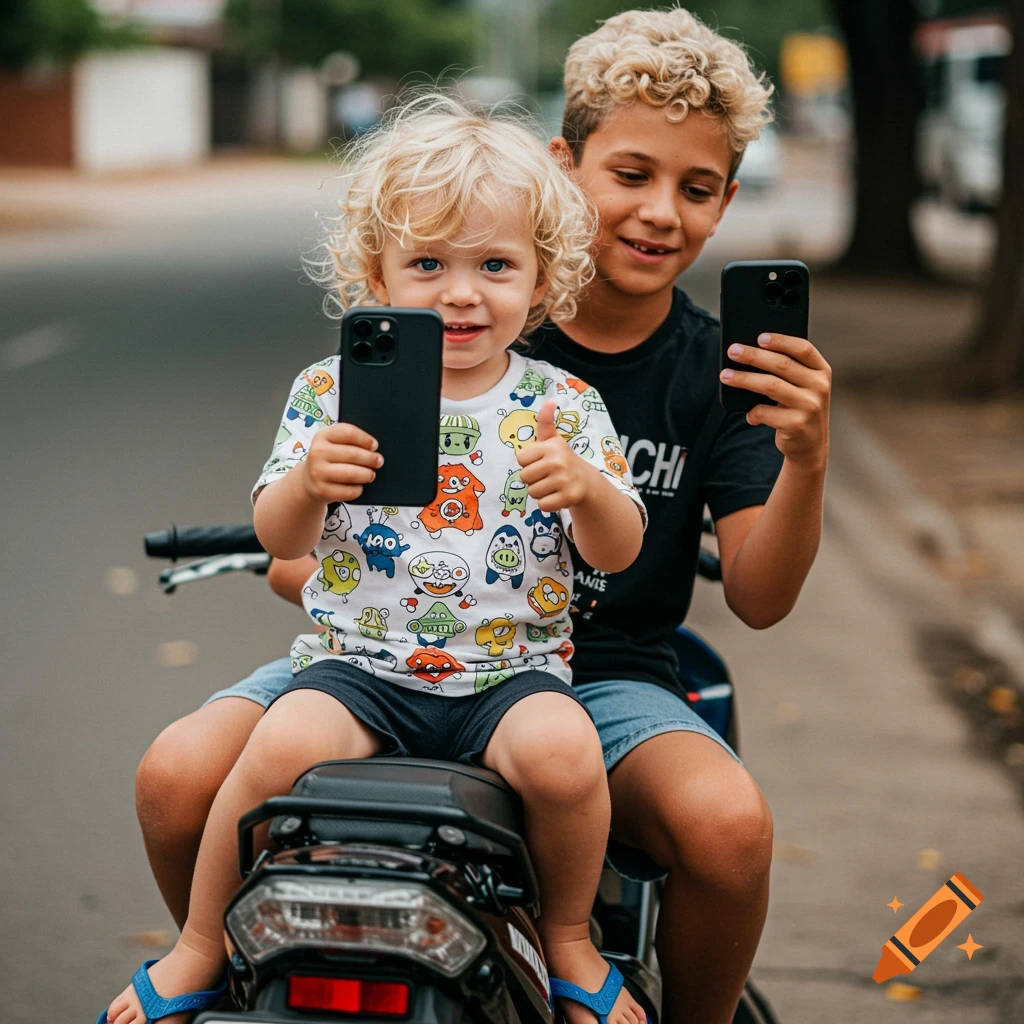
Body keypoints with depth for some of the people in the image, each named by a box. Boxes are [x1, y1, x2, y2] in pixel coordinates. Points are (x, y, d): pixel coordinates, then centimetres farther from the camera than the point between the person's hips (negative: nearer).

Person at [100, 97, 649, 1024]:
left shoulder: (561, 405, 4)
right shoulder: (335, 391, 3)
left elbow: (619, 553, -2)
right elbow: (280, 540, -1)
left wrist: (587, 488, -25)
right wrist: (308, 481, -24)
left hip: (512, 671, 0)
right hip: (359, 661, 0)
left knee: (563, 752, -31)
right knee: (284, 746, -29)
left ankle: (570, 936, -2)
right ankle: (202, 945, -4)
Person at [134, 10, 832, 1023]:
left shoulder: (718, 369, 2)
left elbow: (758, 597, -6)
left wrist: (805, 463, -24)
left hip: (597, 675, 0)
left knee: (728, 824, -32)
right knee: (180, 778, -24)